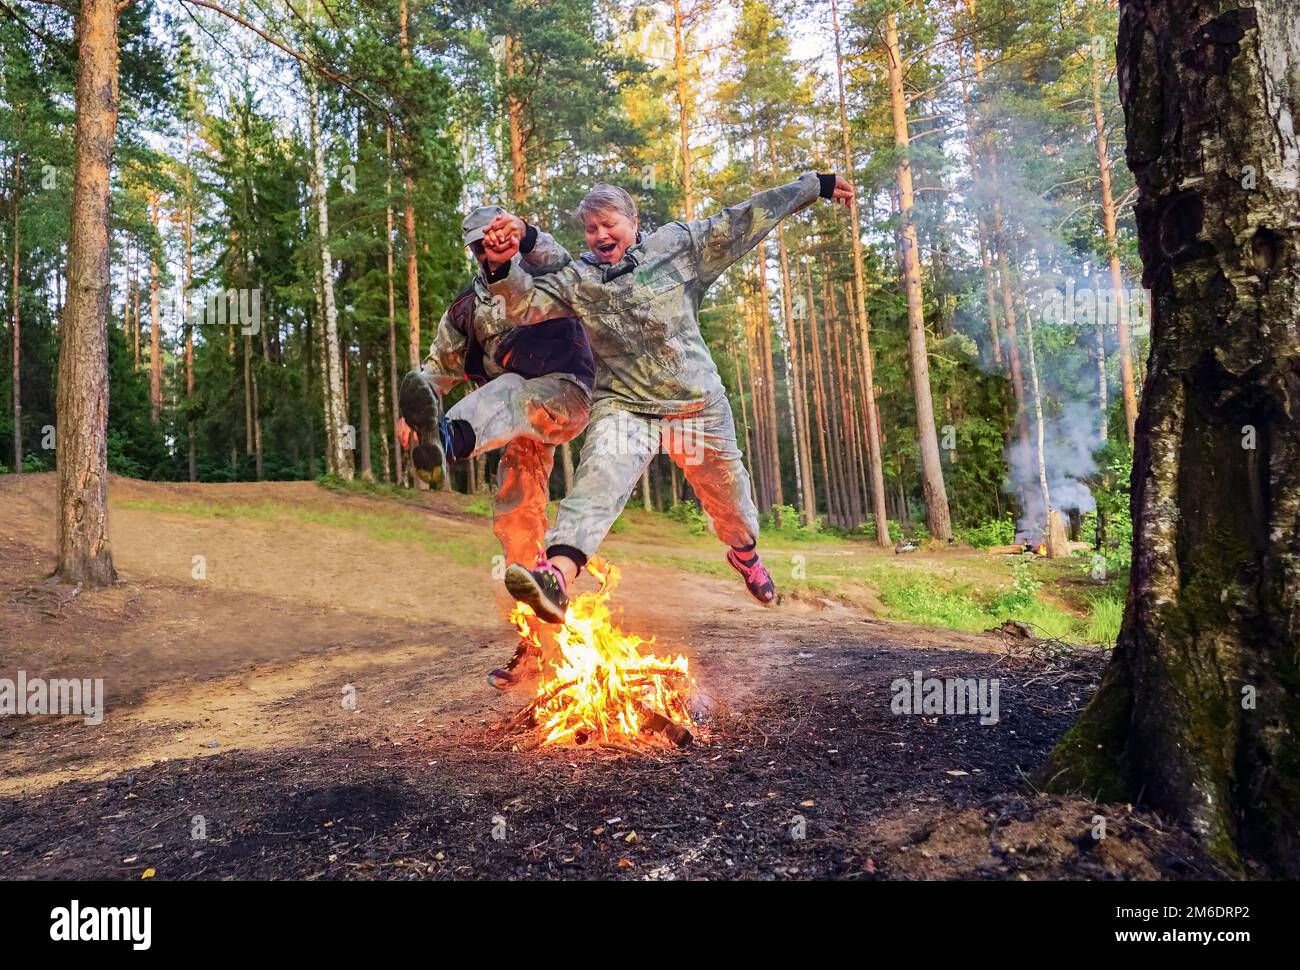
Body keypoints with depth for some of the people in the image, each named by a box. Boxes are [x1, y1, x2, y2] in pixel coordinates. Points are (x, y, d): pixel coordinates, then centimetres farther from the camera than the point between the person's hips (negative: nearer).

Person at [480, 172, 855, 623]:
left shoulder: (678, 245, 0)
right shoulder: (578, 279, 1)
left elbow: (743, 221, 3)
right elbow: (526, 305, -11)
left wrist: (815, 185, 9)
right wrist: (504, 267, -32)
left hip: (701, 405, 1)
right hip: (625, 407, -1)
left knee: (726, 493, 18)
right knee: (600, 475, -30)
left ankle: (746, 554, 51)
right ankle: (557, 574, -48)